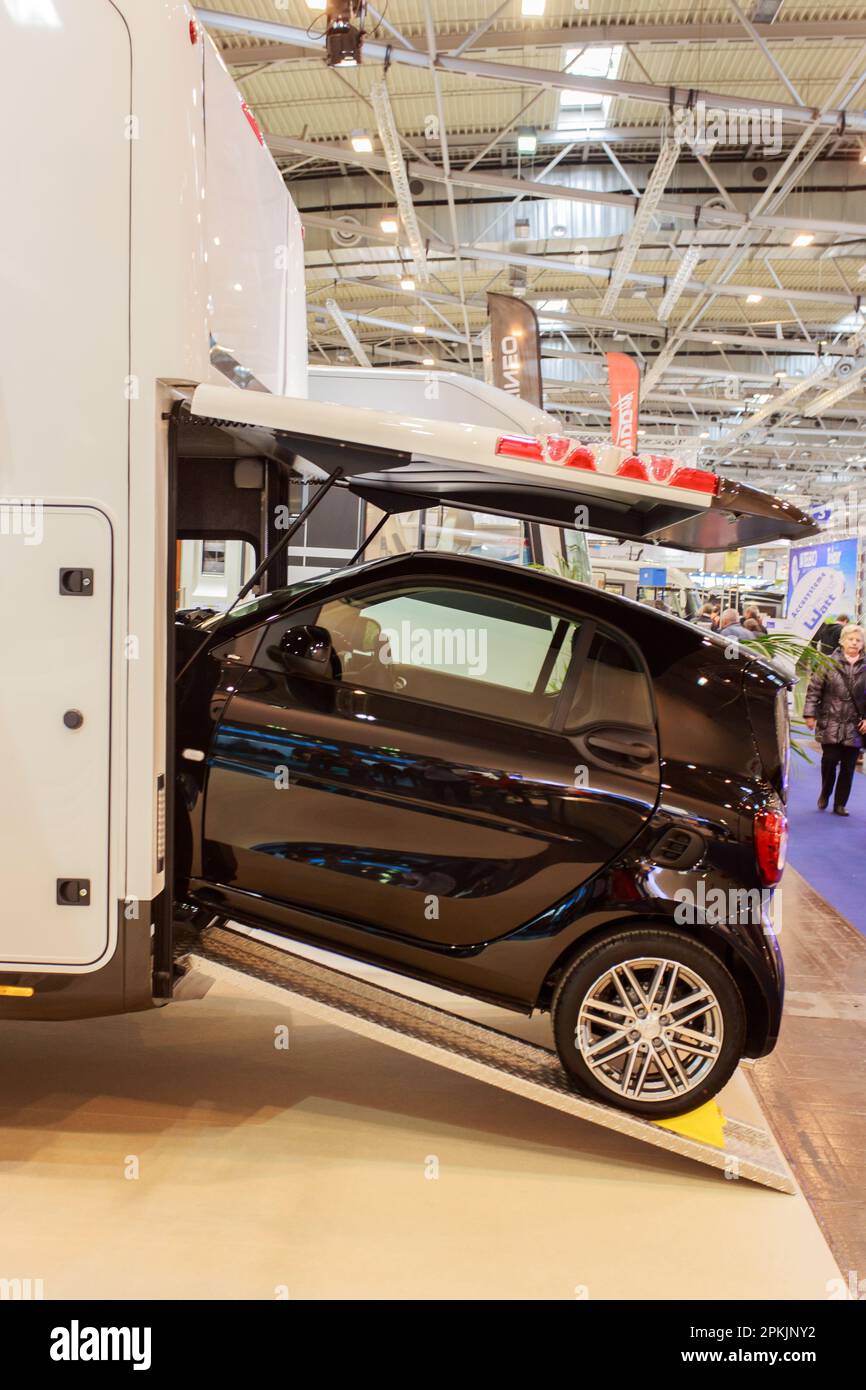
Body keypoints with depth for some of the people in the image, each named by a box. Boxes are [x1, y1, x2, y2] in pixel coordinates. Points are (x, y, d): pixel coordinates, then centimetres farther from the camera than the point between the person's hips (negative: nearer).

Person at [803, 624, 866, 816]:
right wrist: (810, 713, -5)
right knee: (829, 760, -3)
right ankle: (825, 794, 24)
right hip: (831, 724, -2)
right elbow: (814, 689, 0)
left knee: (848, 766, 5)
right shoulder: (829, 663, -1)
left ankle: (840, 804, 17)